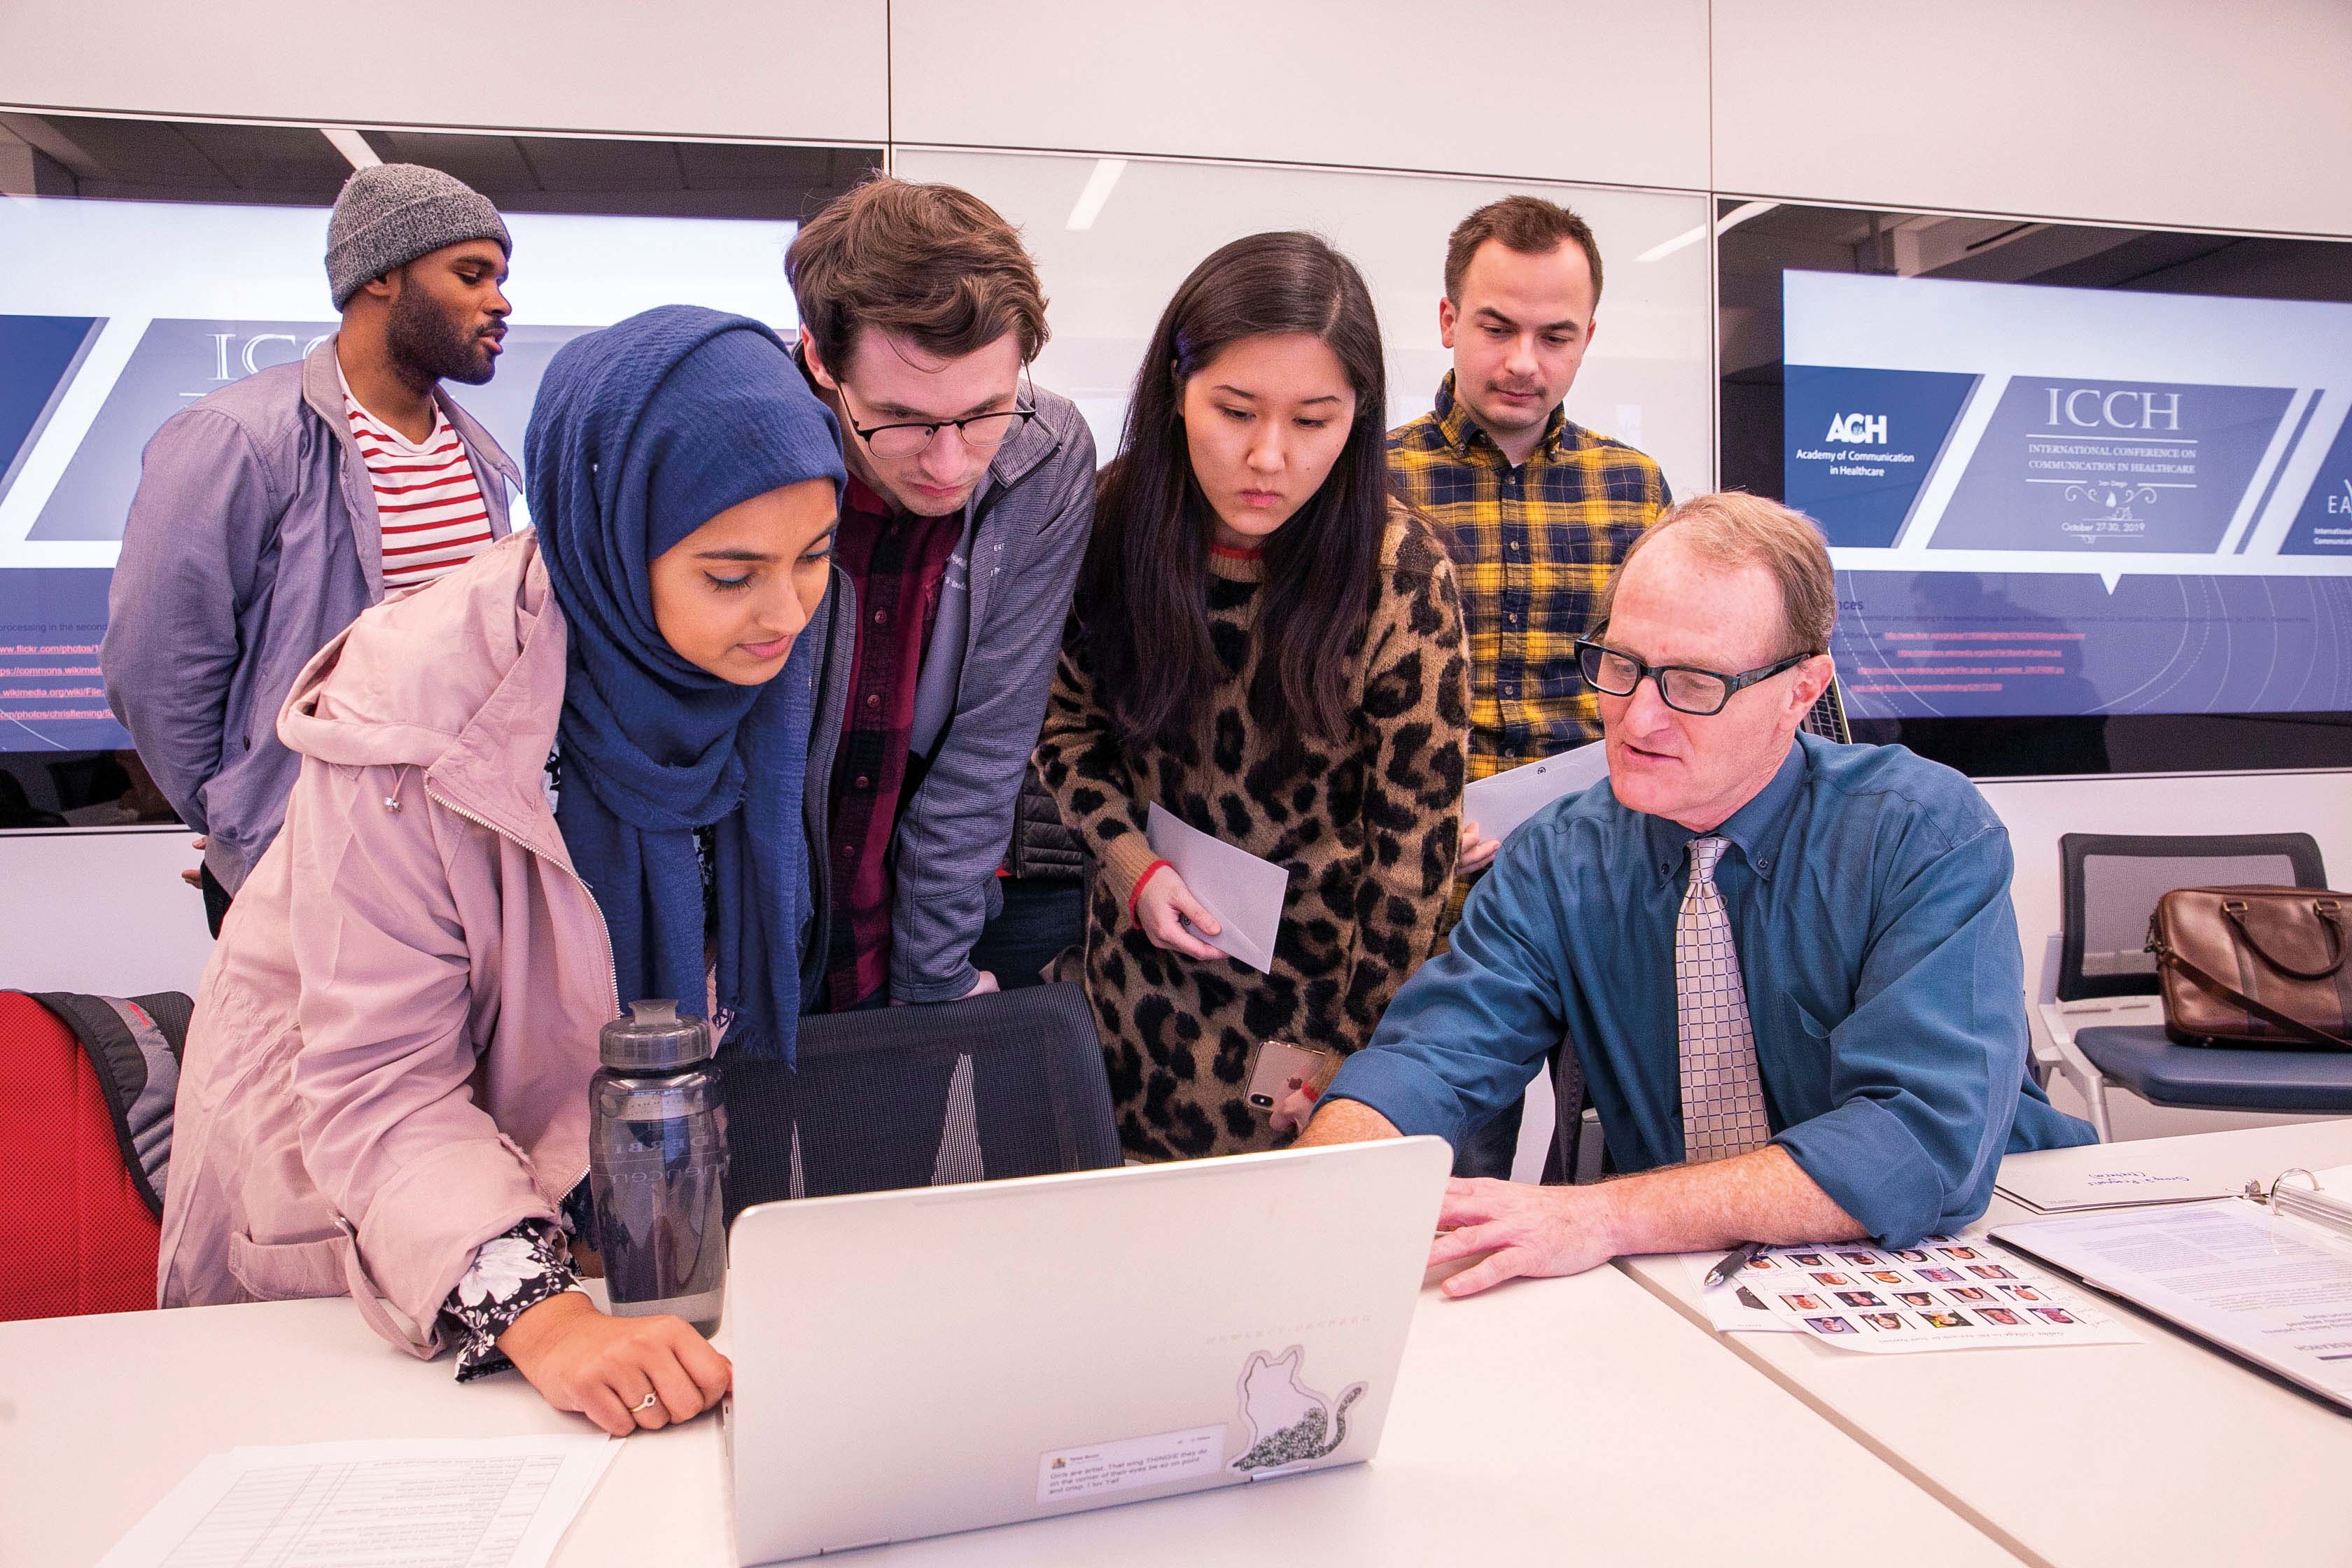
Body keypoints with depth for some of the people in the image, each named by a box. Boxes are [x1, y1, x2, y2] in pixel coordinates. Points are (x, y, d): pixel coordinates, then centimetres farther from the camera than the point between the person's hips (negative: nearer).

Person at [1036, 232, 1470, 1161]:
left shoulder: (1402, 577, -20)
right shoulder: (1112, 521, -12)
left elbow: (1413, 841, -15)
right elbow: (1064, 714, 3)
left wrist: (1353, 1055, -13)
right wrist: (1130, 859, -11)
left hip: (1316, 970, -2)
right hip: (1142, 962, 3)